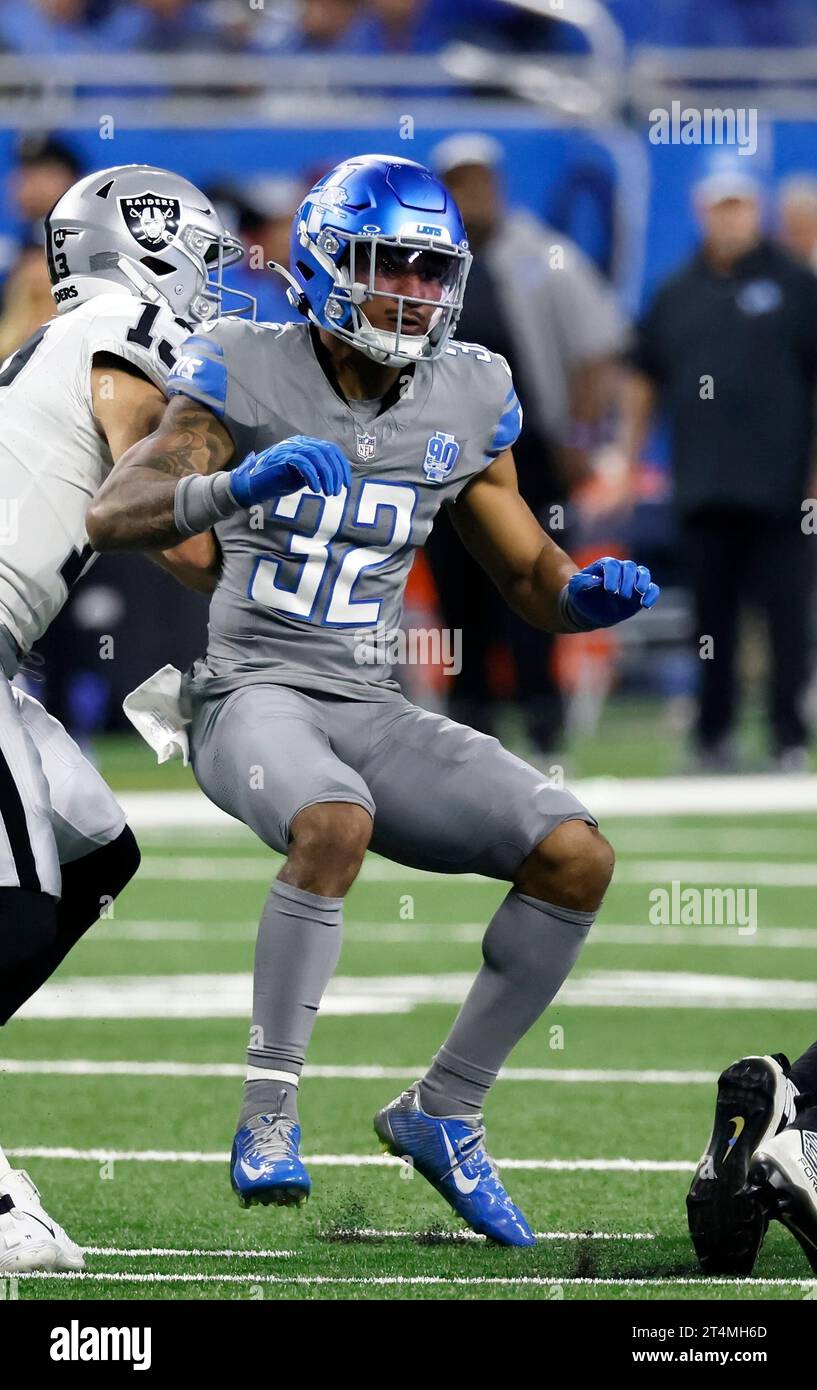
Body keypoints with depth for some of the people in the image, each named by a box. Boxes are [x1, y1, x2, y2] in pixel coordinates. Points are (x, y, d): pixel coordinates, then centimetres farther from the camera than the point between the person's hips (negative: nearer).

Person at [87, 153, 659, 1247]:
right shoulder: (248, 375, -9)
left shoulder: (464, 401, 5)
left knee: (577, 857, -9)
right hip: (252, 693, -6)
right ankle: (270, 1115, -28)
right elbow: (114, 517, -22)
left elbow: (532, 583, 15)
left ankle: (444, 1112, 4)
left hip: (369, 710, 6)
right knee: (335, 824, -38)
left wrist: (594, 592, -9)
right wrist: (236, 484, -39)